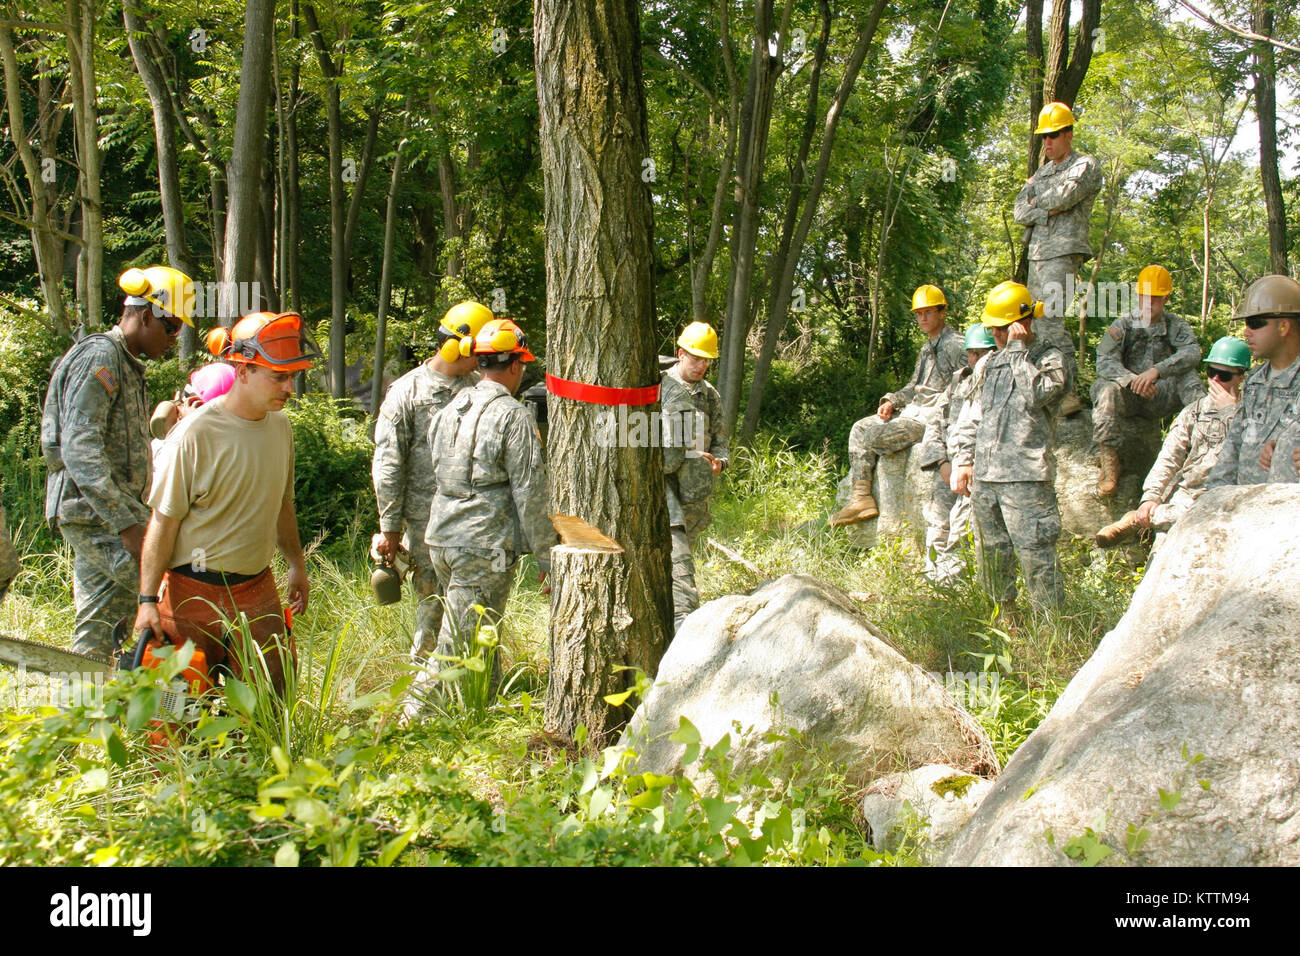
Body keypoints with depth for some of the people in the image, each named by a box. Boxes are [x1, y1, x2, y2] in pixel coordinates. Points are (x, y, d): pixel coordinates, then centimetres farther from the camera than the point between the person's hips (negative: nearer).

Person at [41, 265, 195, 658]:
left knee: (96, 629, 10)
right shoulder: (98, 357, -12)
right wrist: (126, 523, -27)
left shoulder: (126, 364, 20)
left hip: (103, 514, 10)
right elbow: (79, 449, -22)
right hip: (94, 511, -10)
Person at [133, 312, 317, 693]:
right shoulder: (195, 433, -16)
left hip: (257, 589, 6)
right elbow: (164, 522, -13)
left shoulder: (280, 425, 4)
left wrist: (297, 565, 23)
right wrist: (148, 600, -13)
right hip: (193, 591, -5)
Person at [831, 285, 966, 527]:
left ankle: (861, 498, -5)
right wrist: (891, 401, 6)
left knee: (871, 436, -19)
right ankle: (859, 496, -7)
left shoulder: (955, 346, -11)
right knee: (860, 427, 3)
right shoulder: (927, 348, 19)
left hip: (930, 419, -10)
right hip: (913, 411, 10)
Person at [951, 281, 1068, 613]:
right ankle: (1005, 615, 26)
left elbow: (1035, 395, -20)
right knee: (992, 555, 13)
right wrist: (962, 461, 13)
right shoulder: (989, 363, 18)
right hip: (983, 476, 7)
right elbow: (970, 417, 22)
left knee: (1036, 555, -9)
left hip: (1024, 477, -6)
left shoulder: (1050, 358, 0)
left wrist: (1017, 349, -12)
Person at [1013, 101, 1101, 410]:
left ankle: (1067, 392, -22)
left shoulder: (1085, 166, 1)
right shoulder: (1043, 171, 23)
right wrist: (1046, 211, -5)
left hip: (1063, 252, -8)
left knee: (1050, 319, -20)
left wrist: (1034, 192, 4)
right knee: (1034, 321, 4)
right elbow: (1019, 211, 12)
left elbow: (1061, 198, -15)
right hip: (1037, 253, 8)